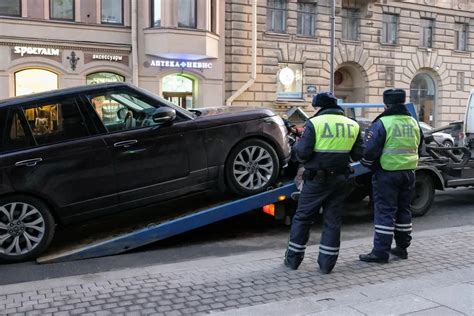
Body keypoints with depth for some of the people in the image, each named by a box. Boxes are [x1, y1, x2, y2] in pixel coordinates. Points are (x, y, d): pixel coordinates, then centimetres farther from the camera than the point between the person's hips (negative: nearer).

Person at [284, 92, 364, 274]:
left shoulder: (315, 123, -10)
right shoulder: (352, 125, 5)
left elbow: (302, 152, -14)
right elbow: (358, 154, 6)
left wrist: (297, 145, 7)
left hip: (316, 179, -4)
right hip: (339, 179, 4)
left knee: (302, 218, 9)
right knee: (333, 221, 11)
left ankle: (293, 259, 17)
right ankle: (326, 264, 14)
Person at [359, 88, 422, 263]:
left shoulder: (382, 123, -13)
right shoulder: (414, 123, 9)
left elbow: (370, 150, -16)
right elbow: (418, 147, 20)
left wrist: (368, 164, 2)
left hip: (387, 173, -6)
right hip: (408, 173, 6)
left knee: (384, 211, -3)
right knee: (403, 210, 16)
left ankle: (381, 252, -1)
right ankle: (402, 247, 25)